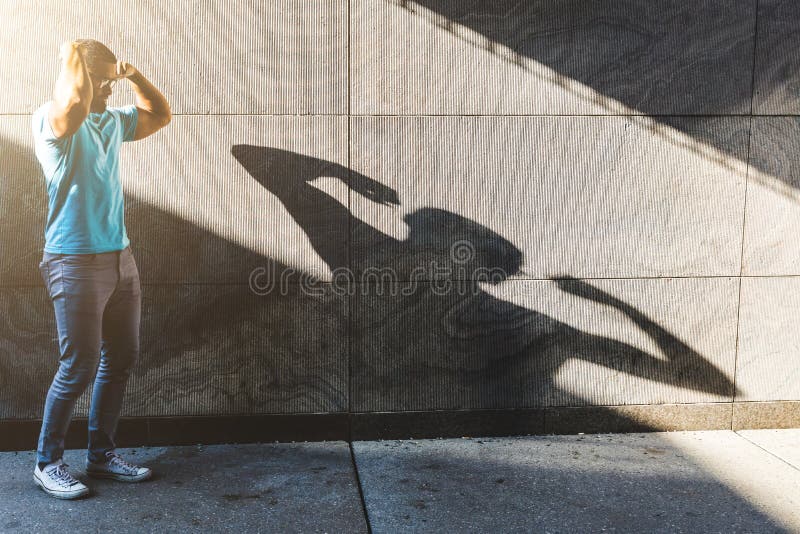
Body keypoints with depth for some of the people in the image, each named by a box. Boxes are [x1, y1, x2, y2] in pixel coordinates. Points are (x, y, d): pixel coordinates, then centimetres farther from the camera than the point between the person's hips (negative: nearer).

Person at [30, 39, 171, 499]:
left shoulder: (113, 120, 13)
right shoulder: (51, 119, -10)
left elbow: (160, 114, 23)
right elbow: (75, 104, -33)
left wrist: (132, 74, 11)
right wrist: (71, 56, -15)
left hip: (121, 258, 8)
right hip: (77, 264, -8)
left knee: (121, 359, 11)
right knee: (80, 367, -4)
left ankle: (102, 454, 24)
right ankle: (48, 462, 15)